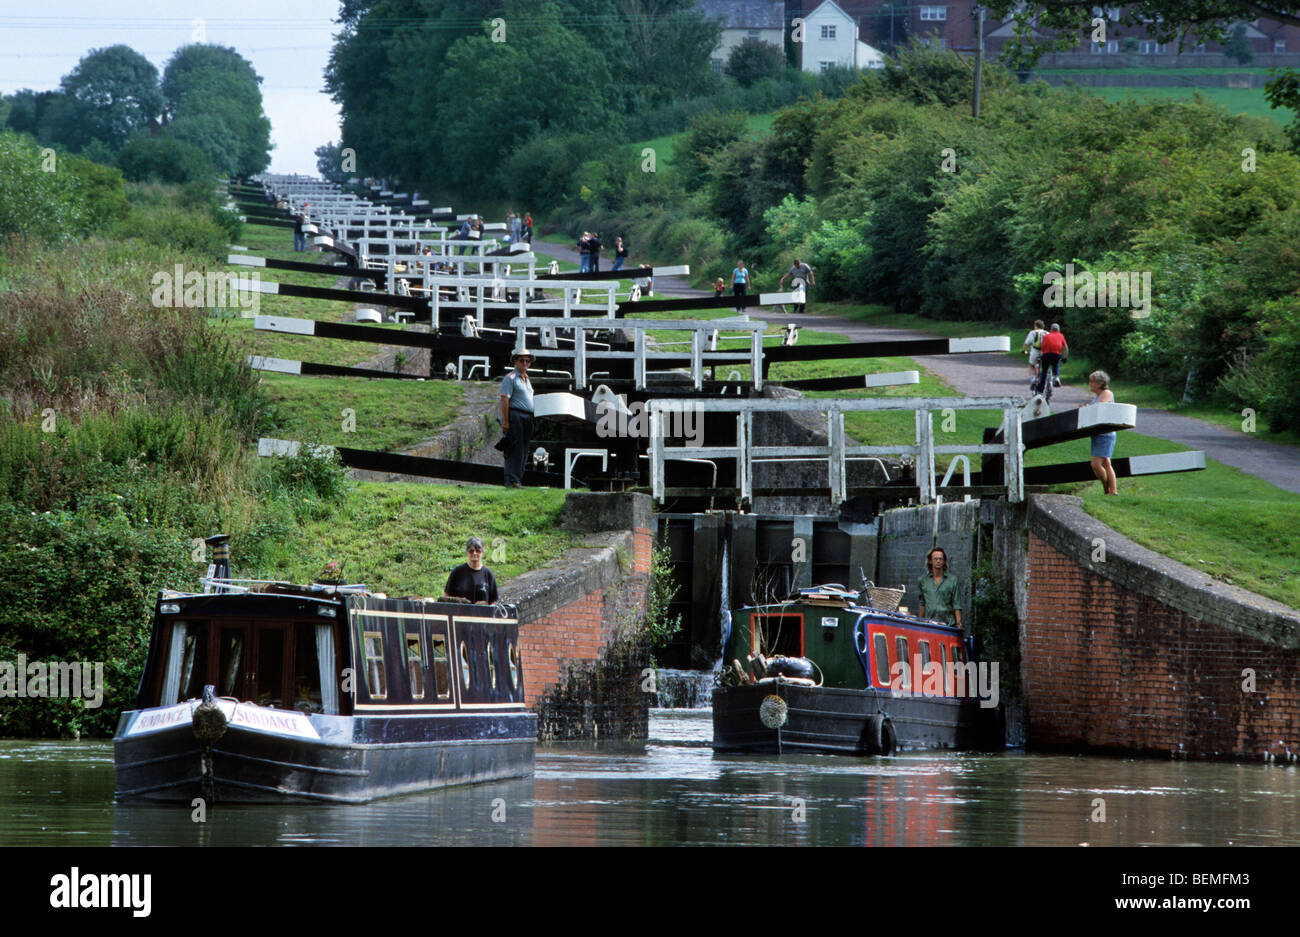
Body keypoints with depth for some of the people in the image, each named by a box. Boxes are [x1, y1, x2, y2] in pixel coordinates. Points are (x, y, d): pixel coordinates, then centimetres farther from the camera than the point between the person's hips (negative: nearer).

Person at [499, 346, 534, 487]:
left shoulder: (527, 380, 22)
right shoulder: (510, 378, -4)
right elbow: (504, 399, -11)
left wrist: (531, 420, 21)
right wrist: (505, 421, -18)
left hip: (527, 418, 8)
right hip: (515, 416, -8)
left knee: (524, 451, 7)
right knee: (515, 449, -12)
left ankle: (518, 479, 10)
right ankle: (512, 480, -14)